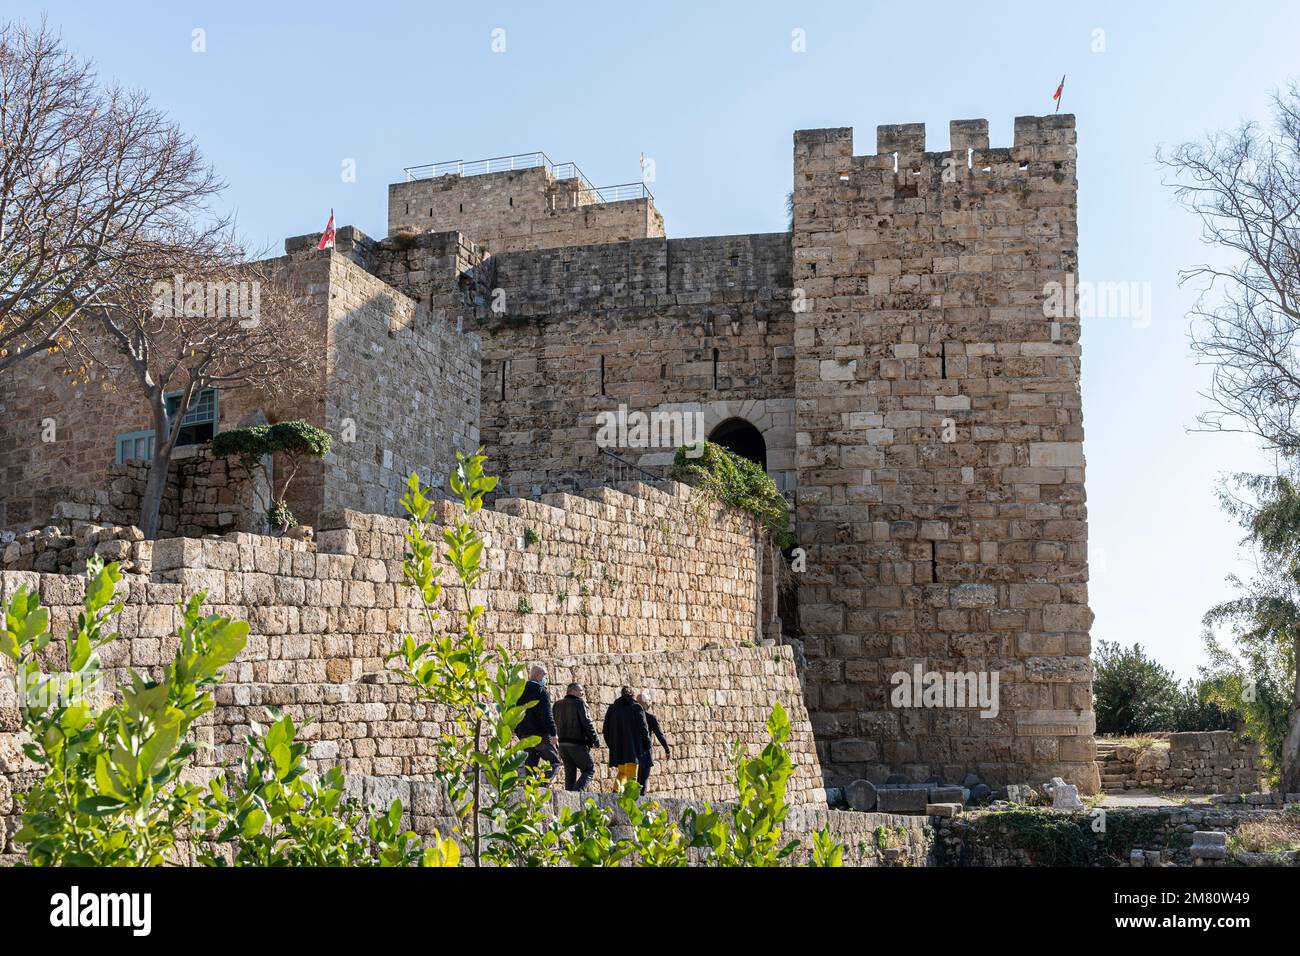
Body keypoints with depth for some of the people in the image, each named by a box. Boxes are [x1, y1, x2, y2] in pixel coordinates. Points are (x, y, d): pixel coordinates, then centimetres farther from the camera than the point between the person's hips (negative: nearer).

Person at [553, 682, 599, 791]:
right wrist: (595, 739, -5)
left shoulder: (558, 704, 14)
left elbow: (555, 723, 16)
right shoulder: (579, 702, -6)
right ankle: (578, 790, -17)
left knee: (570, 772, 11)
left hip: (562, 743, 6)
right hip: (577, 744, -6)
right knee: (589, 769, 2)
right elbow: (586, 722, -11)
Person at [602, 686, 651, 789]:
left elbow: (606, 729, 15)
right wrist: (647, 744, 6)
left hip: (617, 747, 4)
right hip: (632, 746, -4)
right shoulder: (636, 707, -1)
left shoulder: (612, 708, 13)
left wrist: (611, 745, 22)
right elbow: (643, 727, -4)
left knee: (622, 772, 16)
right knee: (631, 773, -4)